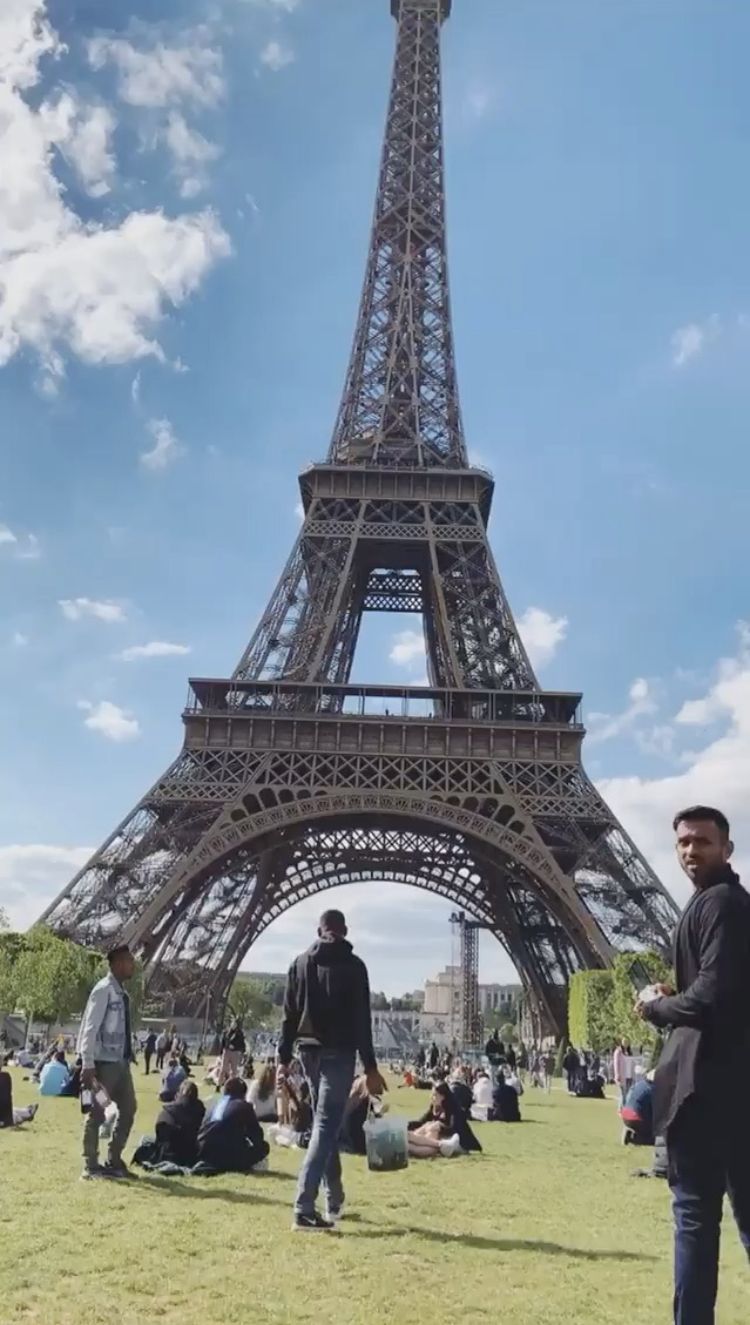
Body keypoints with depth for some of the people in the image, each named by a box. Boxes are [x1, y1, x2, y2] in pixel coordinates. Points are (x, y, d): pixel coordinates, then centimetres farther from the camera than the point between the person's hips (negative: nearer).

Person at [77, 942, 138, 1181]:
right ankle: (91, 1166, 13)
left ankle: (114, 1160, 25)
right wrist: (88, 1065, -21)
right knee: (97, 1113, 1)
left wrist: (128, 1056, 13)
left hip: (121, 1060, 9)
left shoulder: (121, 993, 11)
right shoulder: (104, 990, -14)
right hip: (104, 1061, -9)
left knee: (128, 1109, 13)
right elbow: (90, 1029, -18)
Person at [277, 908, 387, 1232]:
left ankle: (334, 1201, 26)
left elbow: (289, 1016, 7)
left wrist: (284, 1059, 9)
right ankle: (304, 1208, -15)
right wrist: (370, 1068, -6)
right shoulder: (353, 965, -5)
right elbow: (361, 1021, -8)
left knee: (325, 1124, 18)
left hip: (308, 1051, 5)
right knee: (326, 1126, -7)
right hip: (338, 1053, -5)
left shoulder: (300, 963, 8)